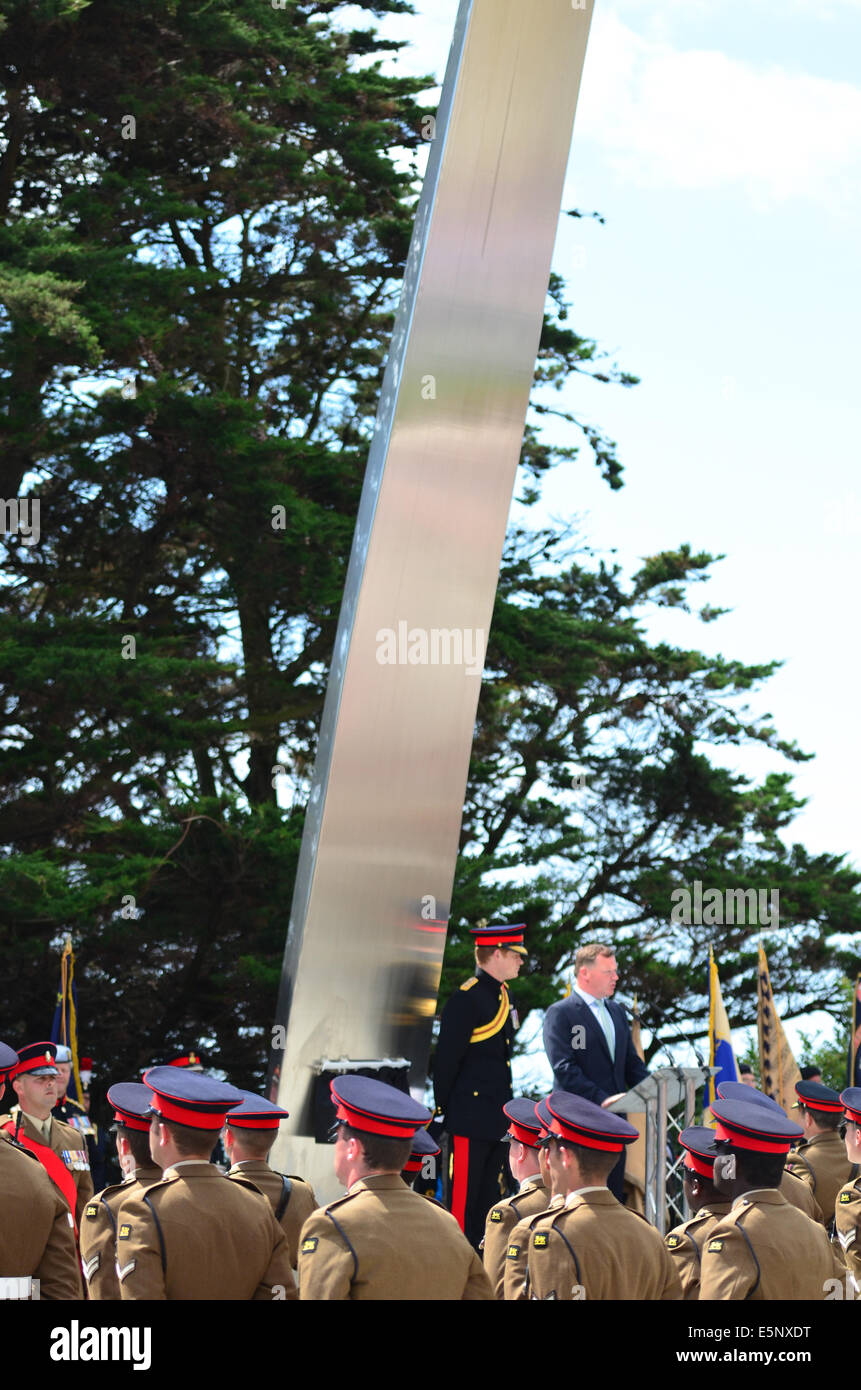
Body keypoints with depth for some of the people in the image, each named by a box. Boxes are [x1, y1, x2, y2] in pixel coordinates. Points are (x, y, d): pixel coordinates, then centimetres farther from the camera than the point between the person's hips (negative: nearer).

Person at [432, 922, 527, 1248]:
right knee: (463, 1197, -4)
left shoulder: (501, 995, 14)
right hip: (471, 1117, -9)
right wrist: (442, 1109, -13)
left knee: (490, 1196, 12)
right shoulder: (467, 998, -14)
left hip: (497, 1119, 9)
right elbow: (447, 1057, -14)